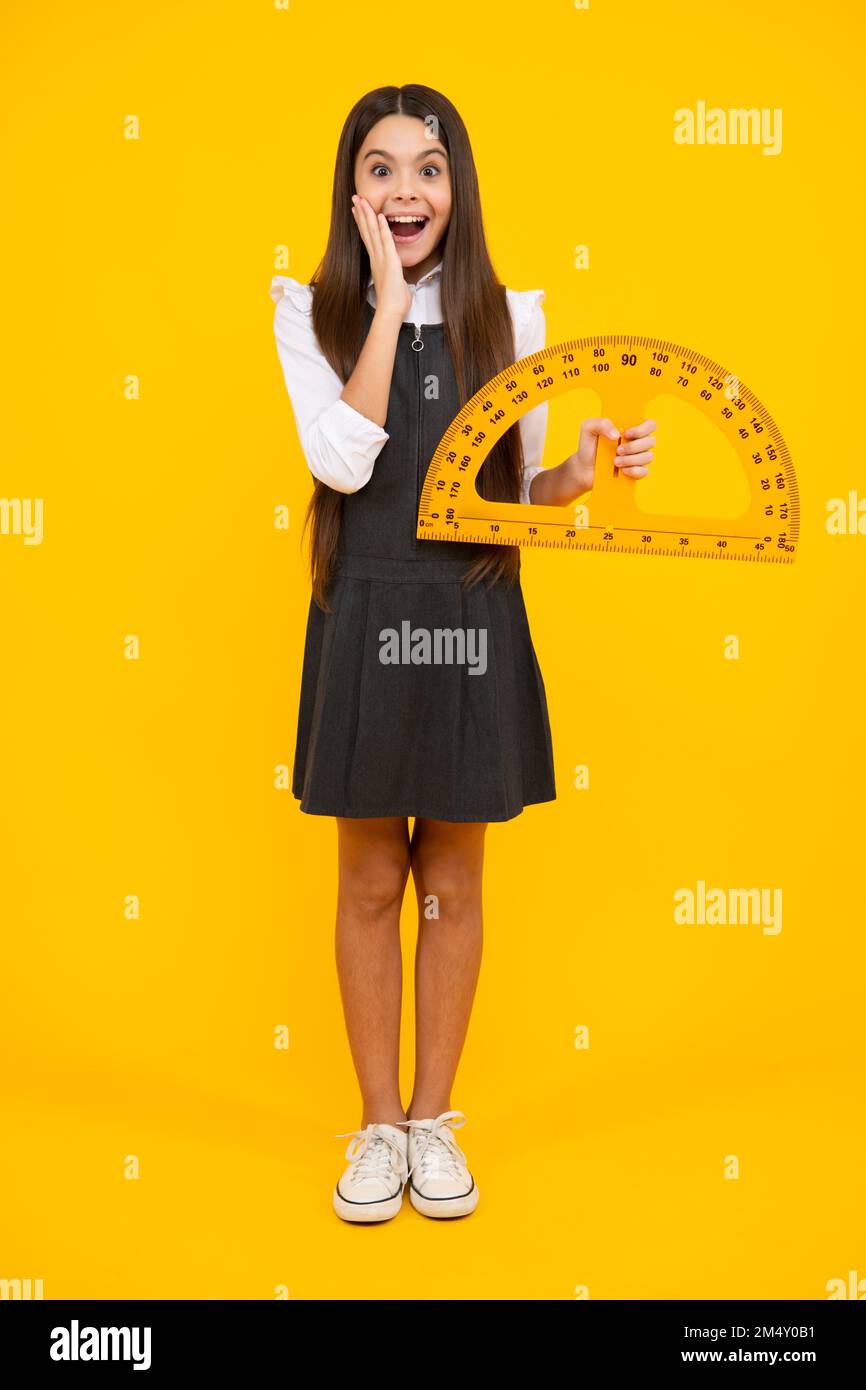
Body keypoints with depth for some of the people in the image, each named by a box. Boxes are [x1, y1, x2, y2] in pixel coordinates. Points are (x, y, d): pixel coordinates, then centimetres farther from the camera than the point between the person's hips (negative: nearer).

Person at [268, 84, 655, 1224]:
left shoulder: (510, 315, 4)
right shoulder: (314, 312, 1)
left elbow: (518, 485, 9)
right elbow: (343, 461, -15)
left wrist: (584, 474, -12)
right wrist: (390, 296, -12)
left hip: (476, 621, 1)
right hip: (365, 622, -1)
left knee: (452, 883, 11)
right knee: (370, 882, 9)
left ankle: (435, 1118, 28)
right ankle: (377, 1123, 26)